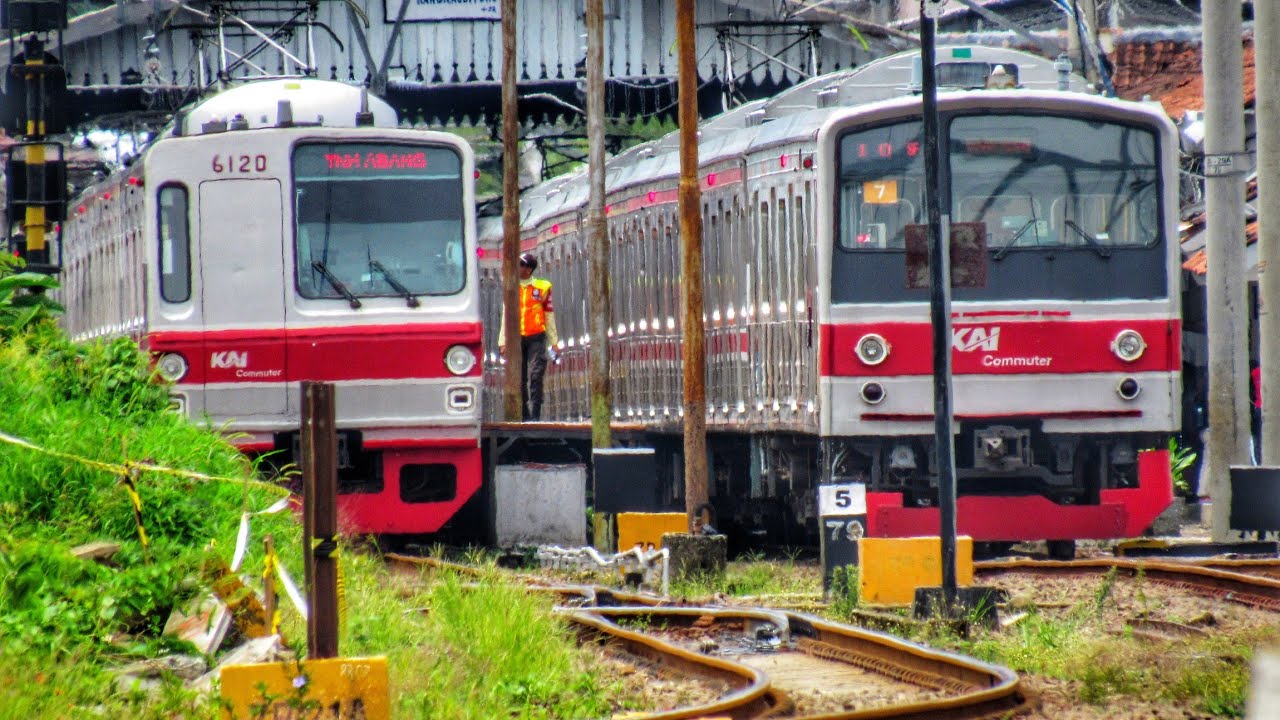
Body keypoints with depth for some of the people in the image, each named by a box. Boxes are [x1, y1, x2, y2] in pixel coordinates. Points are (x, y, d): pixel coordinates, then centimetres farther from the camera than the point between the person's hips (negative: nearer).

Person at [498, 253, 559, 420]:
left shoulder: (542, 288, 5)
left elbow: (549, 315, 8)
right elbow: (506, 315, 14)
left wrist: (553, 341, 6)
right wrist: (503, 341, 7)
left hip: (536, 337, -3)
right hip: (516, 338, 3)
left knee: (535, 376, -9)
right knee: (519, 379, 3)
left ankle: (534, 414, -9)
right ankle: (523, 414, 8)